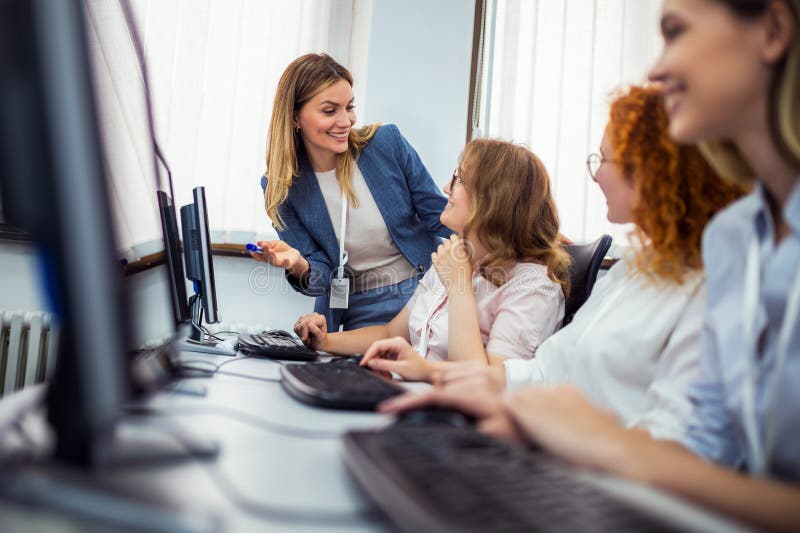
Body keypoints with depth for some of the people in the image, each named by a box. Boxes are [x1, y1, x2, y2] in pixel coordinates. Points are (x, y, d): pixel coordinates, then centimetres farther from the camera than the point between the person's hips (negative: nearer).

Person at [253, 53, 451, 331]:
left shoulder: (388, 143, -6)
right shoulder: (281, 187, -4)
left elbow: (441, 219, 3)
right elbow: (322, 279, -2)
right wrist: (298, 265, -25)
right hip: (358, 316, 0)